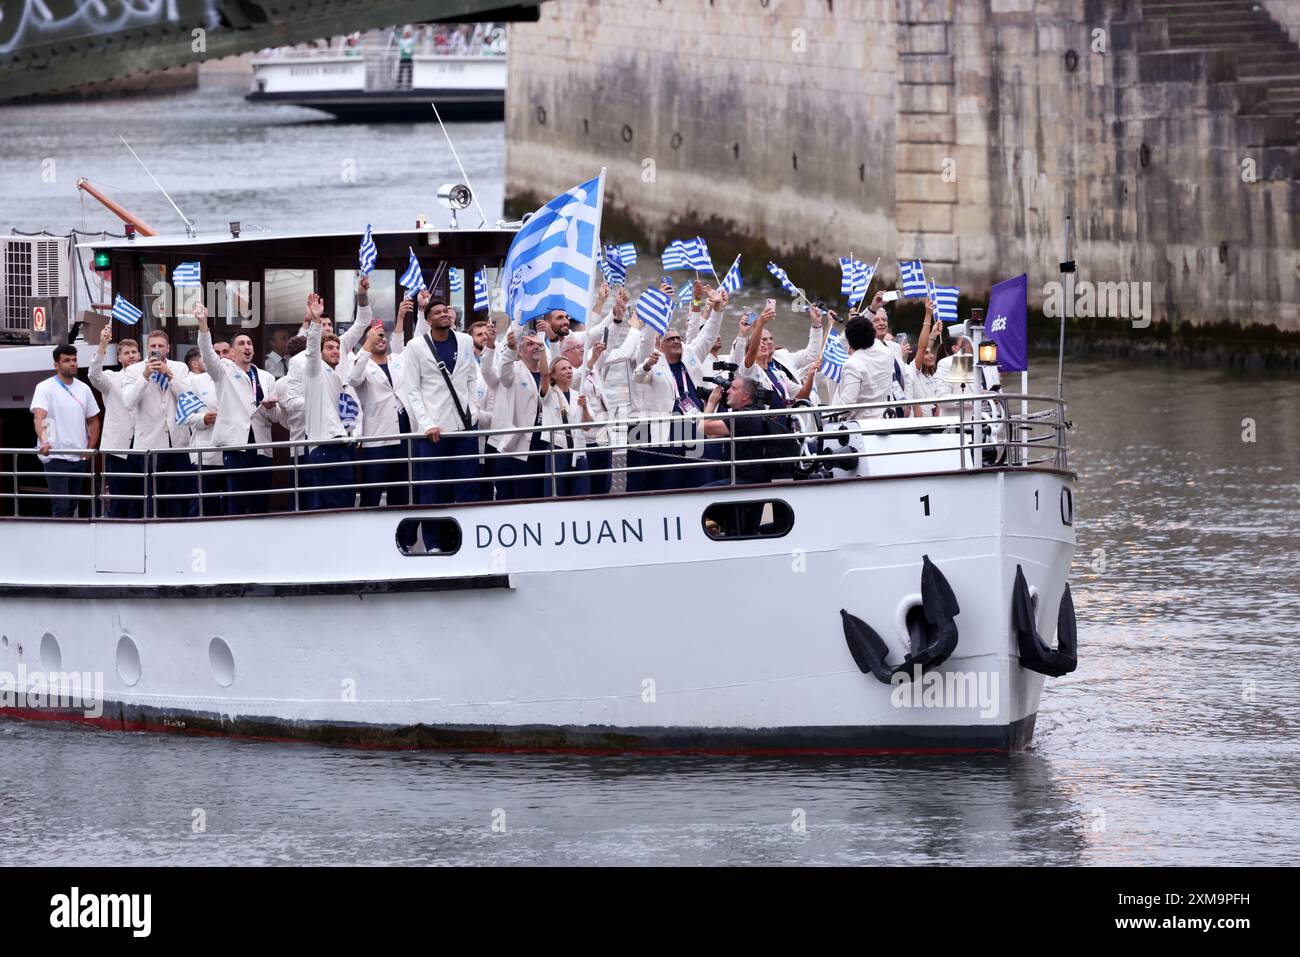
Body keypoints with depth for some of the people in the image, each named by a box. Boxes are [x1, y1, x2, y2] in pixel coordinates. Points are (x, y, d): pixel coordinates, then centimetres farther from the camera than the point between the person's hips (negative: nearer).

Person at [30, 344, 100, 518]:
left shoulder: (84, 389, 11)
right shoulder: (45, 388, -7)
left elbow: (93, 421, 19)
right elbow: (39, 417, -22)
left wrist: (90, 449, 6)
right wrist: (43, 441, -40)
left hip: (79, 458, 6)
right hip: (56, 457, -6)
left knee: (73, 507, 12)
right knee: (61, 507, -13)